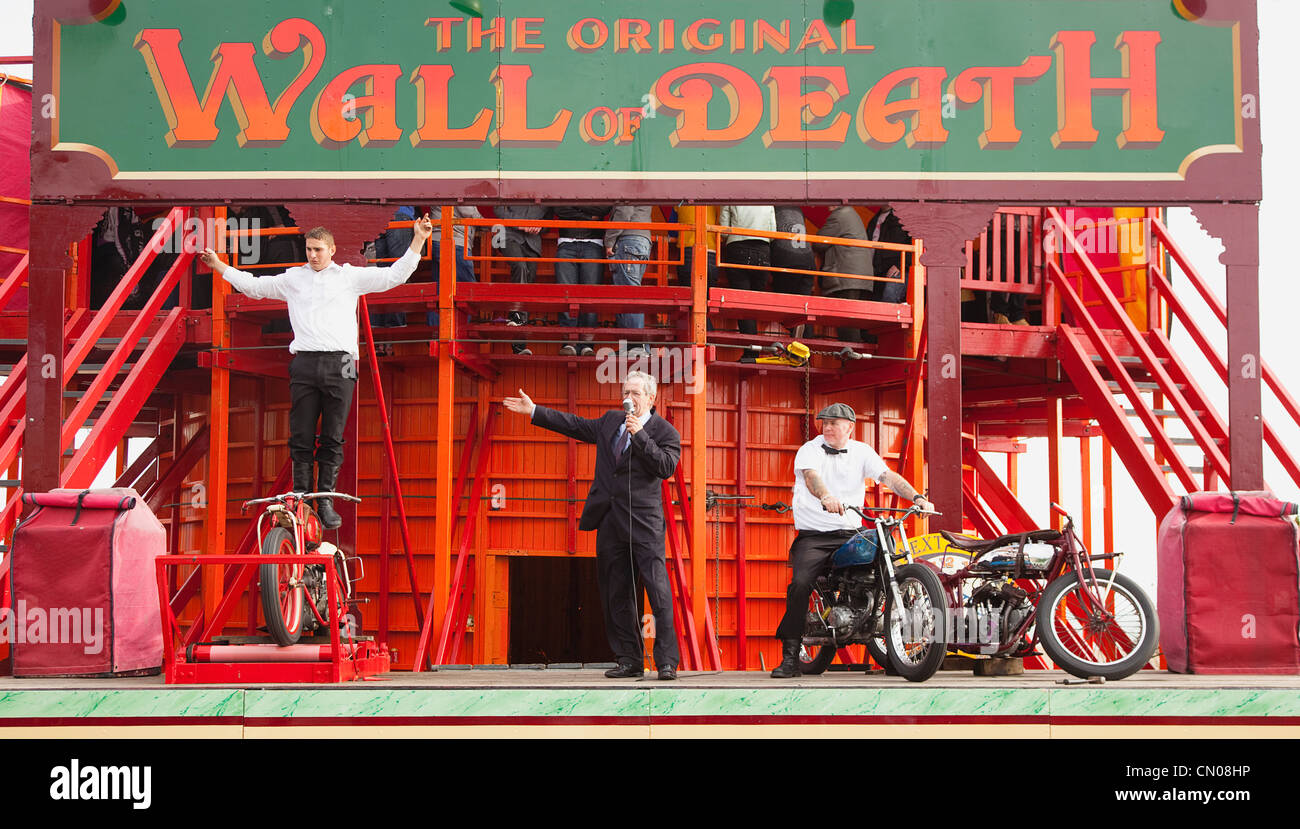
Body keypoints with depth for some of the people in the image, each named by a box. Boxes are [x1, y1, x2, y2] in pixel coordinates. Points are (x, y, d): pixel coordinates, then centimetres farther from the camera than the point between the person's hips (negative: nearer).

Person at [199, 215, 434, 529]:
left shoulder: (350, 276, 14)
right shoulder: (292, 278, 18)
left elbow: (395, 275, 14)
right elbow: (252, 285, 27)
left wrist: (418, 240, 10)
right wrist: (218, 265, 26)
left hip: (339, 364, -1)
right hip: (304, 363, 1)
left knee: (332, 439, 0)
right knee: (301, 438, -2)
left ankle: (326, 503, 5)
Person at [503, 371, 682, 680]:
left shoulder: (665, 431, -1)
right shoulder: (611, 421, 16)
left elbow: (666, 467, -15)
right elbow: (575, 425, 27)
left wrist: (639, 434, -18)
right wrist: (534, 411, 28)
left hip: (644, 524, -6)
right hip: (610, 523, 6)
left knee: (658, 591, -12)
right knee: (617, 595, 6)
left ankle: (667, 662, -11)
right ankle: (629, 660, 12)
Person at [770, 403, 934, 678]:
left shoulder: (861, 451, 10)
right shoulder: (810, 449, -1)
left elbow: (888, 476, -1)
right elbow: (811, 476, -21)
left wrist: (917, 498, -19)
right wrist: (826, 497, -44)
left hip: (851, 534, 3)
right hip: (814, 536, -3)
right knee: (800, 584, -24)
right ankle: (790, 657, -18)